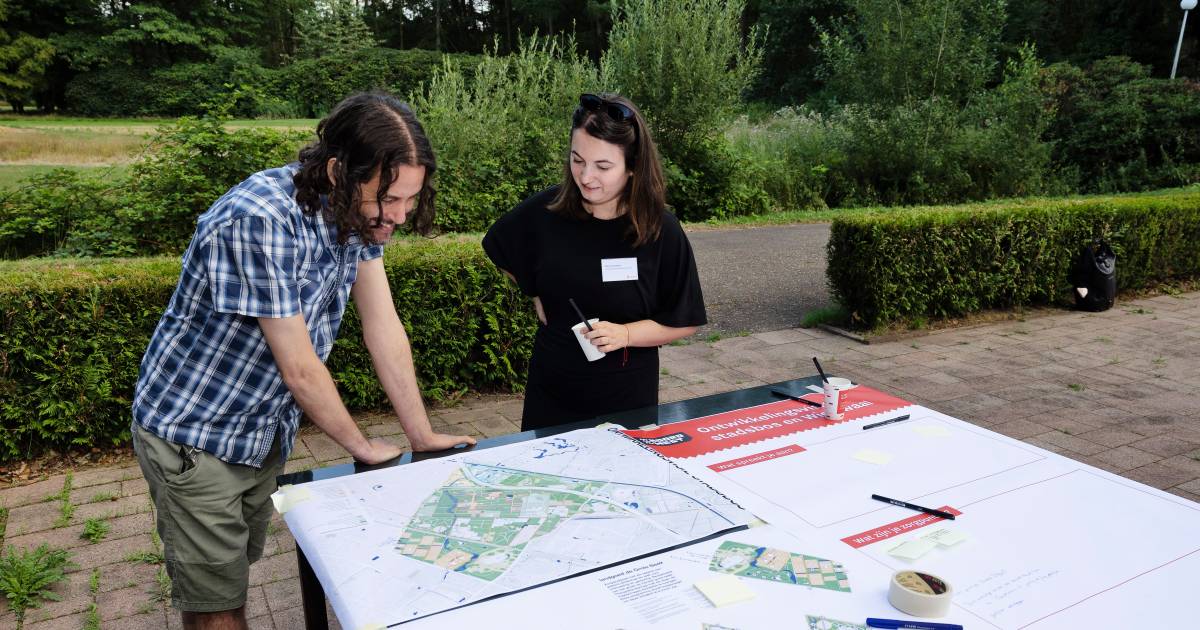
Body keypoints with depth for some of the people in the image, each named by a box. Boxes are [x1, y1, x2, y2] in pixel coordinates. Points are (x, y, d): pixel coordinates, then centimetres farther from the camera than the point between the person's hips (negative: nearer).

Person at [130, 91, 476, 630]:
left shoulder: (361, 209, -10)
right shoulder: (260, 220, -33)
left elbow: (384, 328, -5)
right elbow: (299, 368, -25)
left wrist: (423, 436, -3)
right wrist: (361, 446, -10)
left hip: (264, 431, 7)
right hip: (193, 435, -6)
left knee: (237, 567, 23)